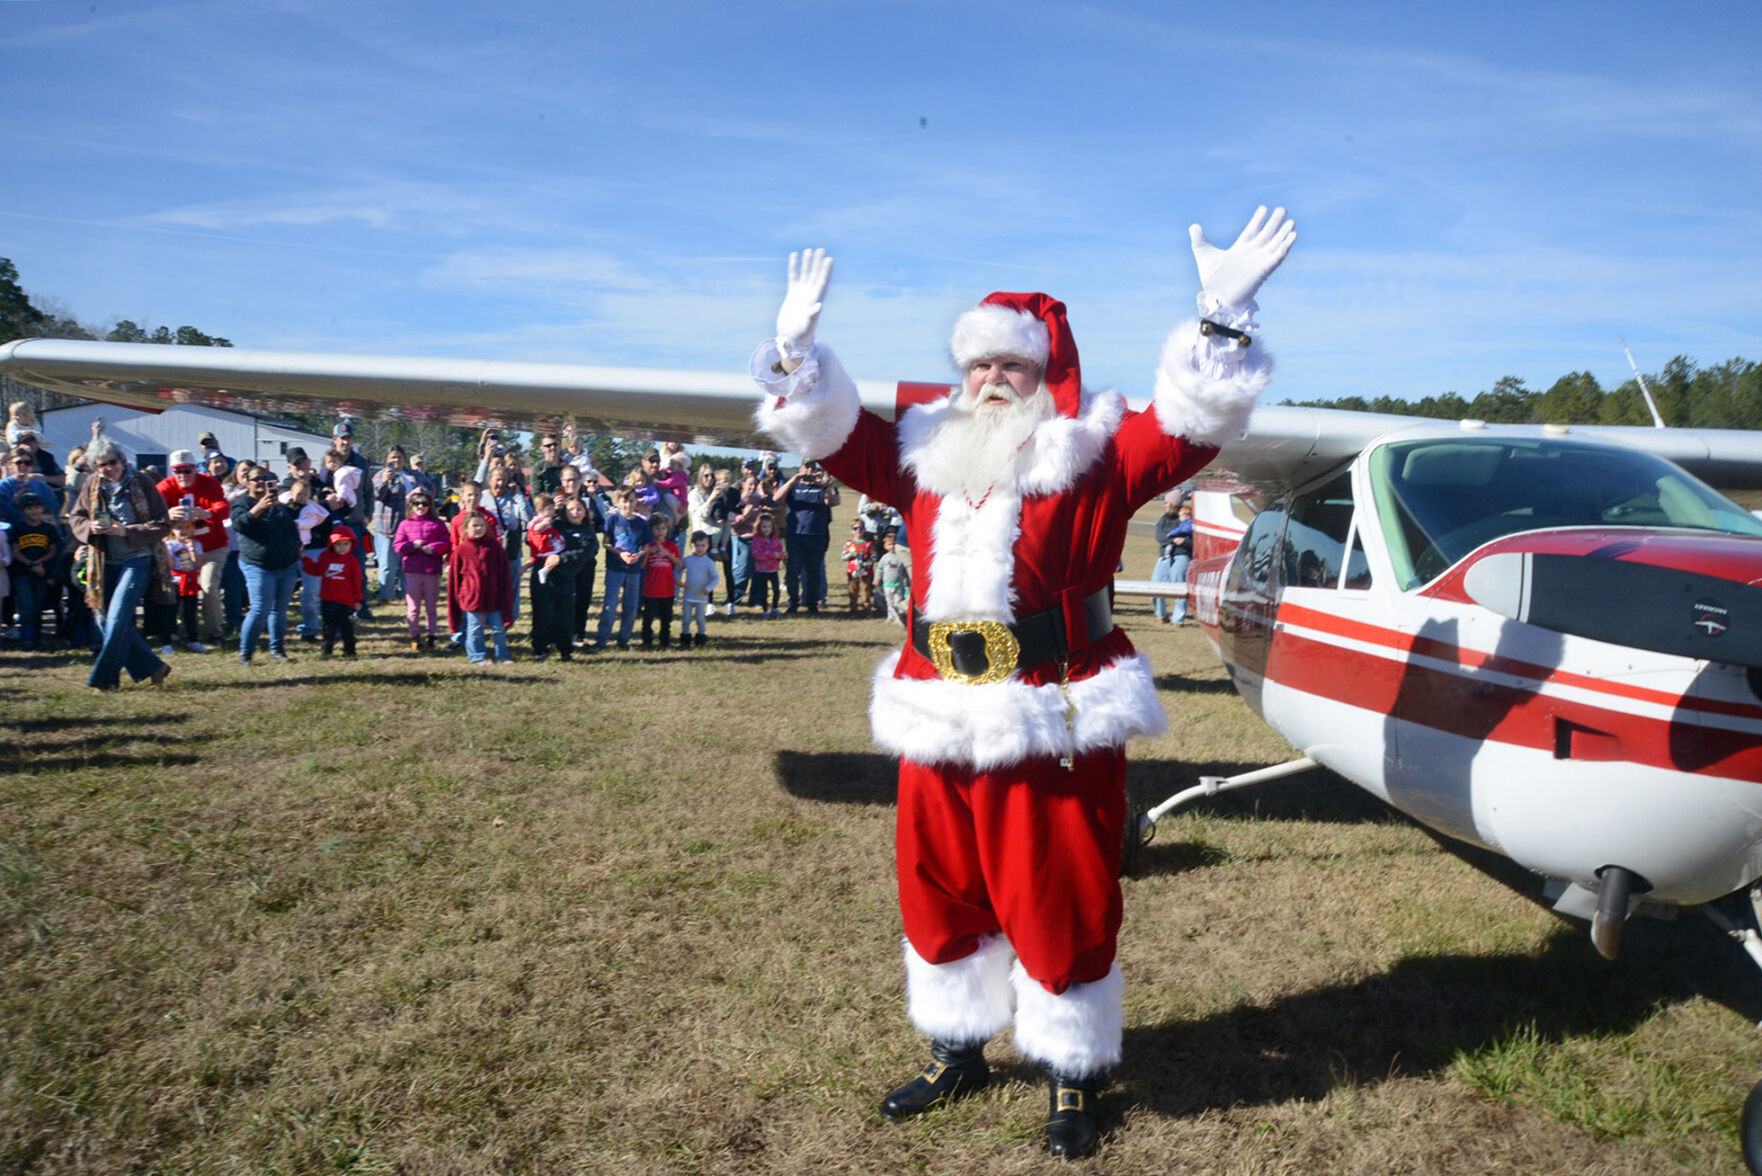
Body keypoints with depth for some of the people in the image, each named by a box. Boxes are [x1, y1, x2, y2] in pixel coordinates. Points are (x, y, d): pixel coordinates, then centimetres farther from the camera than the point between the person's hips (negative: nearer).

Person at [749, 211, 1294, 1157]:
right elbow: (832, 431, 17)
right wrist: (797, 342, 7)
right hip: (938, 728, 5)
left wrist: (1223, 314, -22)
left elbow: (1191, 423, -12)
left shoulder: (1094, 458, -3)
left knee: (1061, 912, 5)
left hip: (1056, 731, -5)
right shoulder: (925, 456, 11)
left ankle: (1072, 1076, 27)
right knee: (939, 896, 17)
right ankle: (956, 1052, 39)